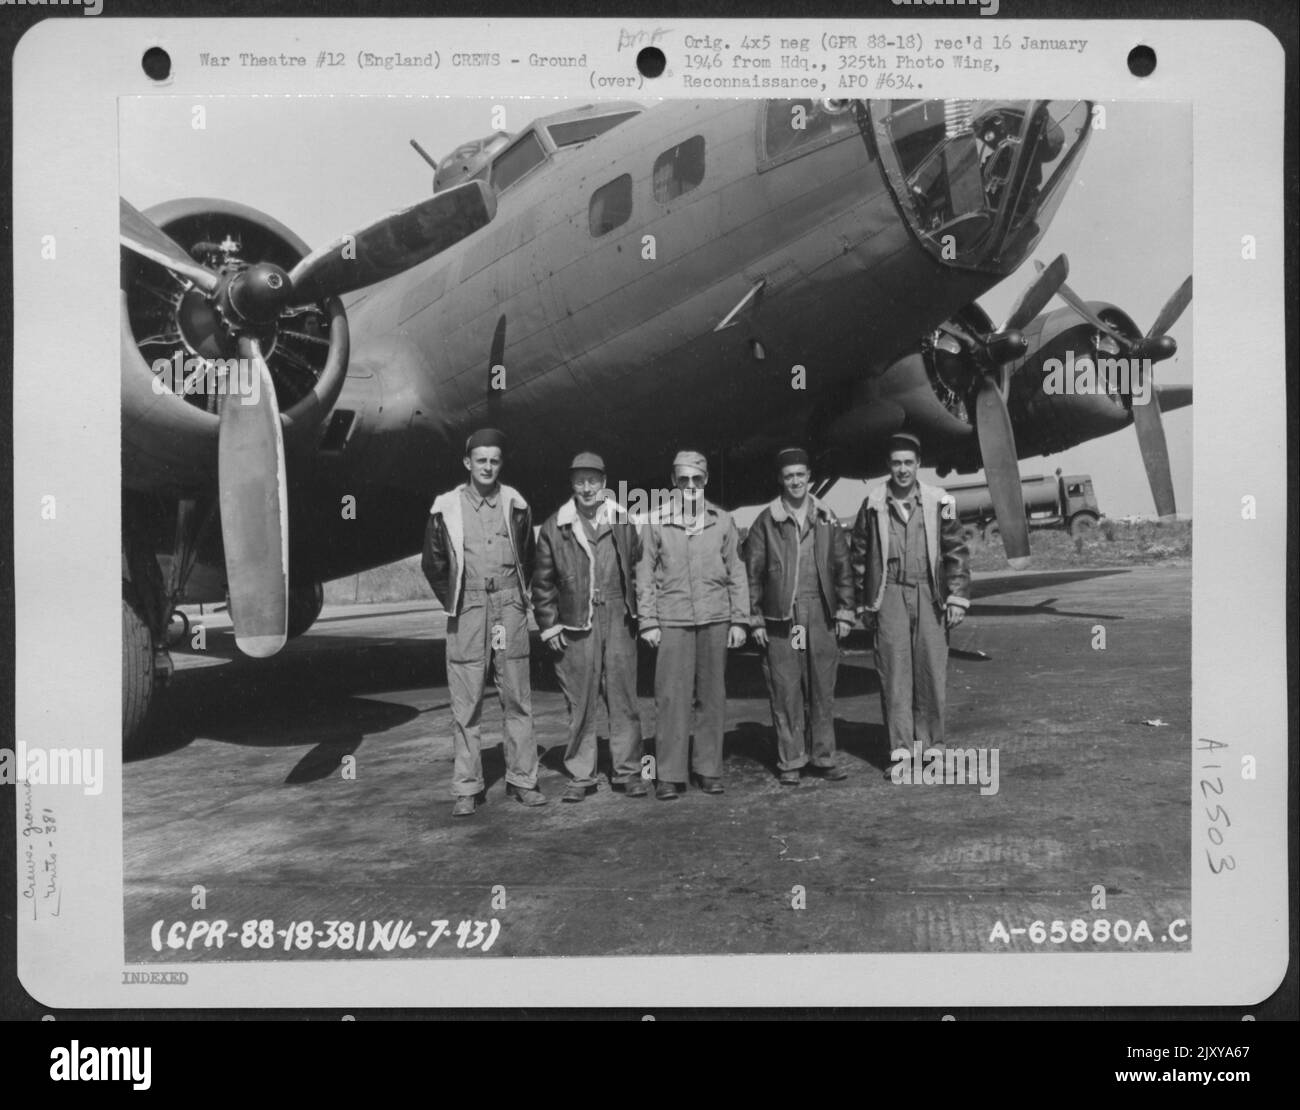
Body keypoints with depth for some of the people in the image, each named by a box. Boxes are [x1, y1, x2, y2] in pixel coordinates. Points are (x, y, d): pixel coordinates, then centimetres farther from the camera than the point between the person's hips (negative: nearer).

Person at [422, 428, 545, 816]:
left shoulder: (515, 505, 5)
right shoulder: (446, 508, 0)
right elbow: (433, 565, 10)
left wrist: (515, 598, 11)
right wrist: (454, 603, 7)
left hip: (509, 607, 1)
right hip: (467, 611, -1)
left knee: (517, 697, 4)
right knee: (466, 701, 0)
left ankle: (521, 780, 13)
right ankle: (467, 788, 7)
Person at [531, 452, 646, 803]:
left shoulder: (623, 521, 6)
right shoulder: (554, 528, 3)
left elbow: (640, 569, 11)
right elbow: (542, 582, 7)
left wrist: (640, 614, 5)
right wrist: (549, 625, 3)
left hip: (618, 619, 1)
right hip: (576, 624, -1)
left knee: (623, 698, 3)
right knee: (580, 702, 3)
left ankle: (627, 771, 13)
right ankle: (581, 776, 13)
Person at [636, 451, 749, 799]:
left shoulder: (722, 521, 8)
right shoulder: (656, 522, 3)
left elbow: (736, 573, 10)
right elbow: (645, 574, 5)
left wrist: (739, 620, 5)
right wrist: (648, 622, 0)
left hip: (715, 619, 2)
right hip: (672, 620, -2)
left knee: (713, 696, 5)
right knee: (671, 697, -4)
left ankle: (709, 770, 14)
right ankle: (669, 775, 3)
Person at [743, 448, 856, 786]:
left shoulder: (826, 520, 9)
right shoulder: (766, 522, 2)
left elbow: (843, 568, 11)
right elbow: (753, 573, 3)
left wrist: (844, 614, 6)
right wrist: (756, 619, -1)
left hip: (821, 617, 2)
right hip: (781, 618, -2)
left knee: (823, 689, 5)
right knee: (785, 692, 1)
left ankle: (823, 756, 16)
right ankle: (790, 762, 9)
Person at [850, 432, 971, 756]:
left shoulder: (939, 503, 2)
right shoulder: (873, 505, 3)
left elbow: (956, 553, 6)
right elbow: (860, 556, 10)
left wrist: (957, 599, 0)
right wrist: (864, 604, 11)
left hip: (929, 596, 1)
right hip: (890, 595, 0)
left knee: (932, 671, 2)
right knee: (894, 672, -2)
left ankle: (930, 744, 16)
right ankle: (900, 751, 3)